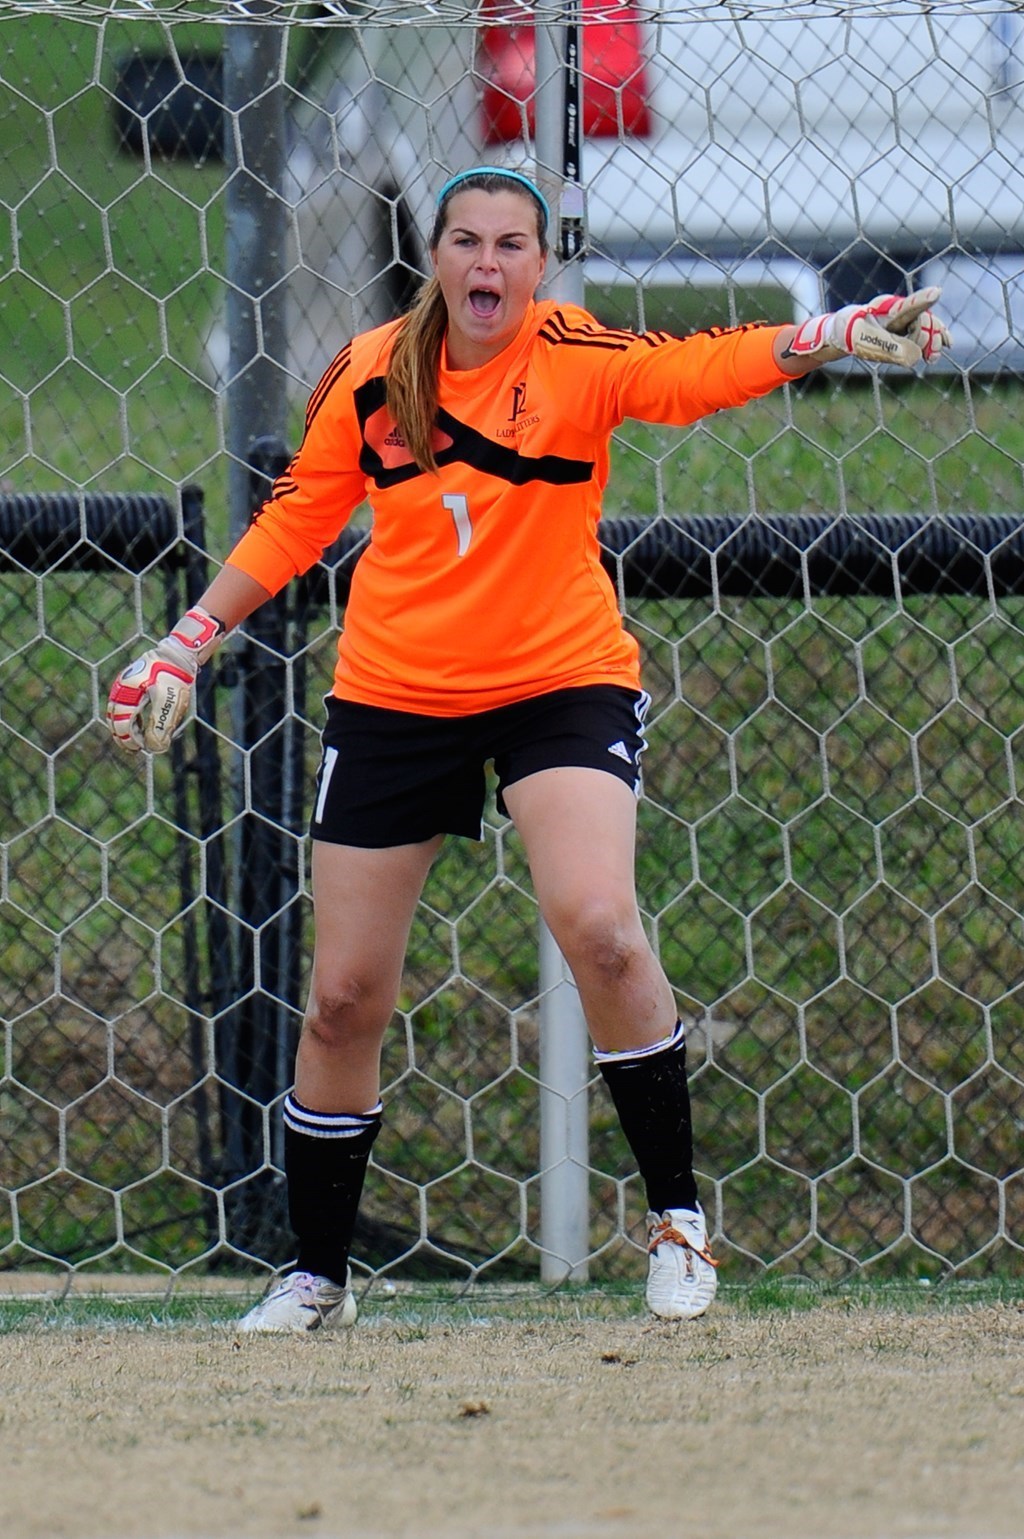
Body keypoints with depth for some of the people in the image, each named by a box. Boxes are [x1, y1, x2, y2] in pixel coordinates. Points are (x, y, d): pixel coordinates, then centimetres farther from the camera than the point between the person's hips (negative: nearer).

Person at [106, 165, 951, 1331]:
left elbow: (701, 368, -27)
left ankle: (676, 1217, -10)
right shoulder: (371, 374, -1)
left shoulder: (576, 357, -9)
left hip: (561, 681, -3)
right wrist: (186, 646, 10)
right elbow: (295, 519, 12)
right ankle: (317, 1276, 20)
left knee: (598, 927, -26)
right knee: (344, 997, 4)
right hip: (392, 698, 3)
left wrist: (834, 337, -44)